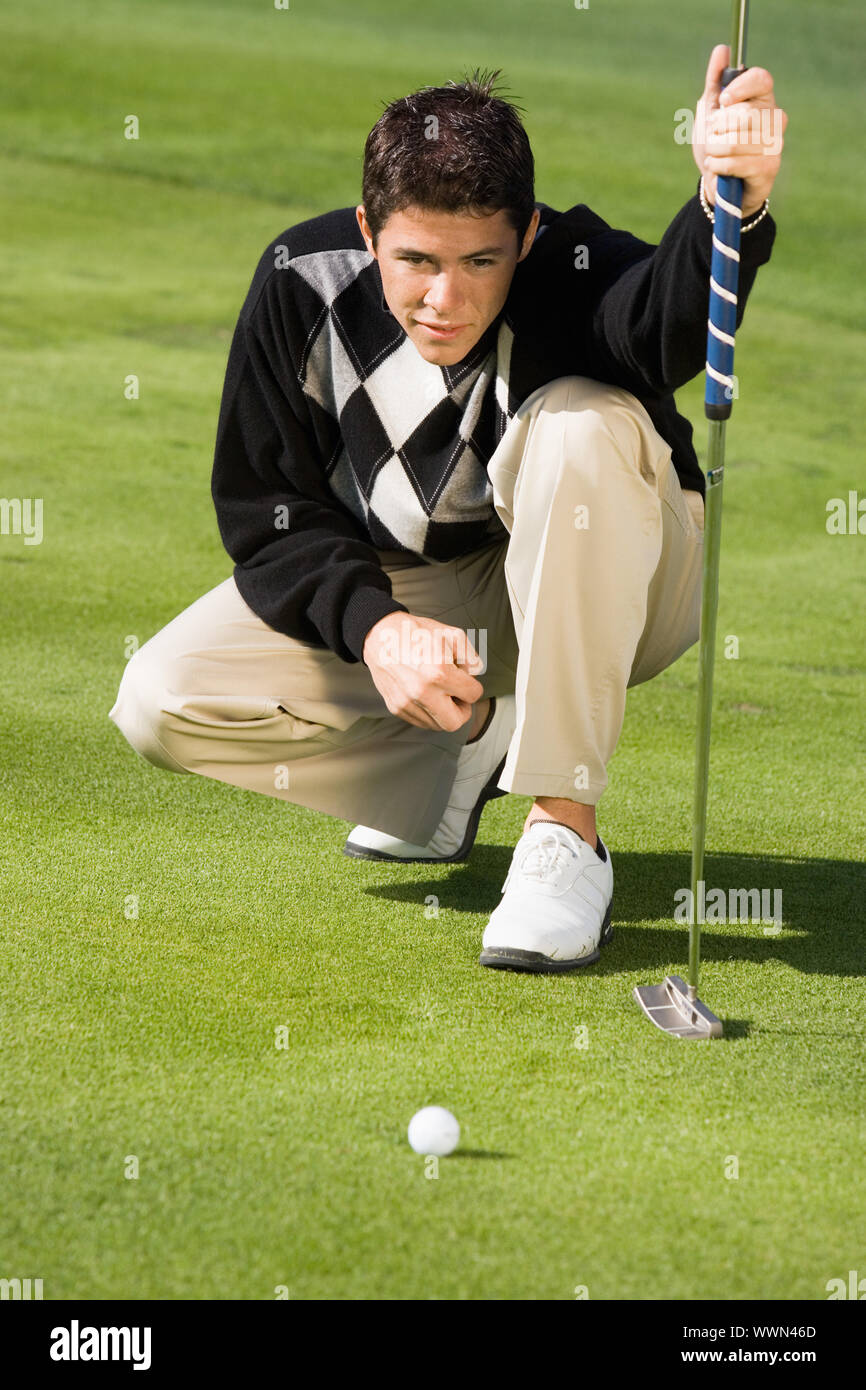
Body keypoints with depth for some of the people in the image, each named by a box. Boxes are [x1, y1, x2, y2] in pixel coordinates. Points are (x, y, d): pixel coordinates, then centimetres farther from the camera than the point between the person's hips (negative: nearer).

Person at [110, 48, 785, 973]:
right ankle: (469, 743, 4)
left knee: (580, 423, -36)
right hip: (388, 587, 3)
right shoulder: (305, 282, -18)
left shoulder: (573, 274, -29)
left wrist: (730, 212, -77)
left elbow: (671, 323, -54)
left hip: (592, 581, -3)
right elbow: (268, 513, -11)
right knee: (159, 703, -16)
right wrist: (372, 625, -30)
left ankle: (566, 832, -30)